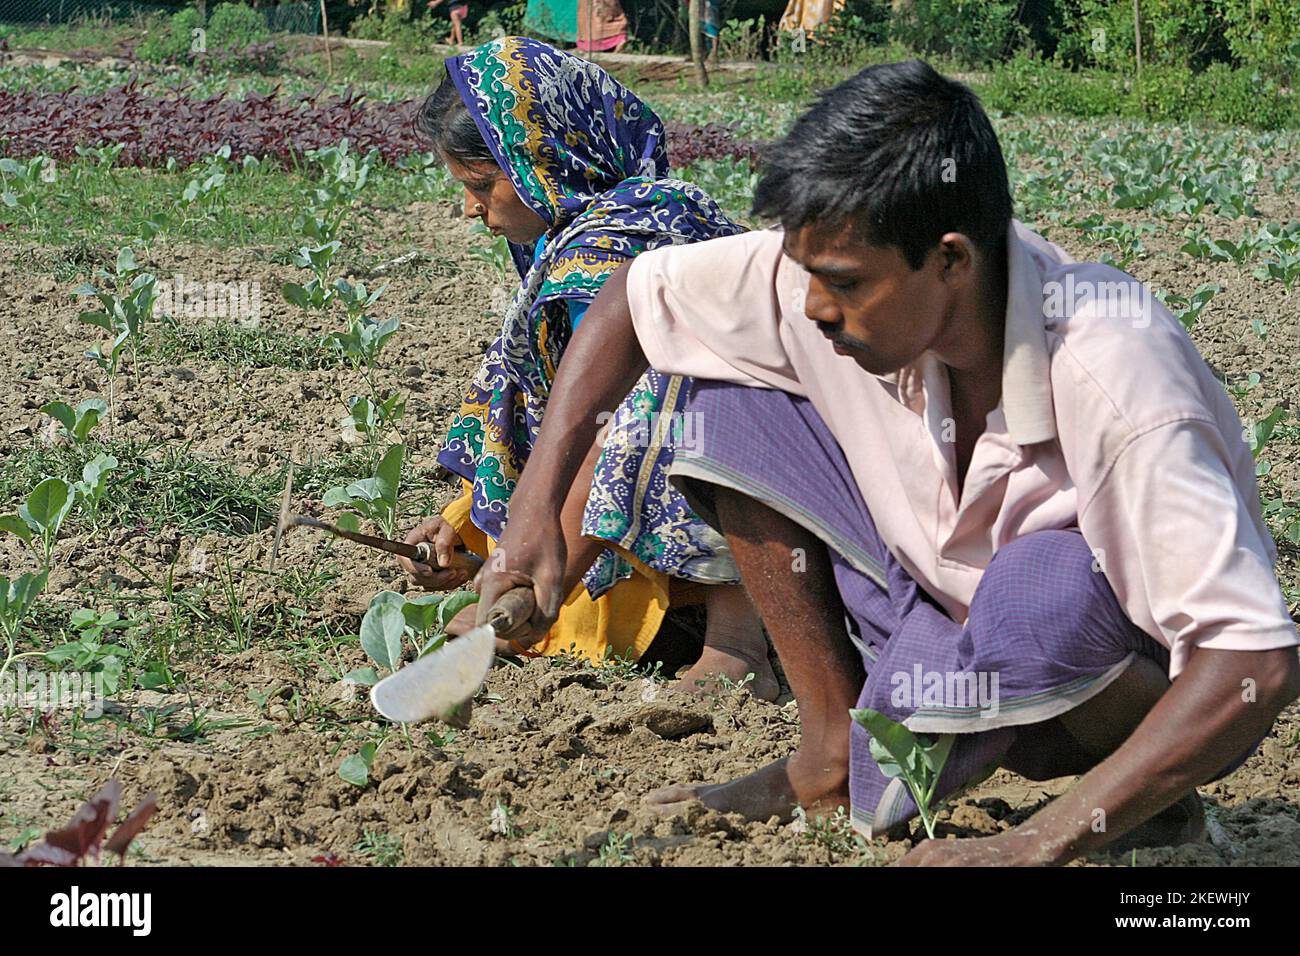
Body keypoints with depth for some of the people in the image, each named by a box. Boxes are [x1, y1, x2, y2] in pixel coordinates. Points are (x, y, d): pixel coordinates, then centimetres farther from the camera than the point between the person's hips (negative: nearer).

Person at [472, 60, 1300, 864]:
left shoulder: (1109, 383, -36)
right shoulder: (840, 270, -19)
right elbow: (636, 296, -2)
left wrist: (1038, 845, -42)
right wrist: (535, 510, -10)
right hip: (971, 653, 6)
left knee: (1043, 590, -41)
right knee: (736, 404, -9)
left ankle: (1160, 804, -8)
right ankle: (834, 755, 1)